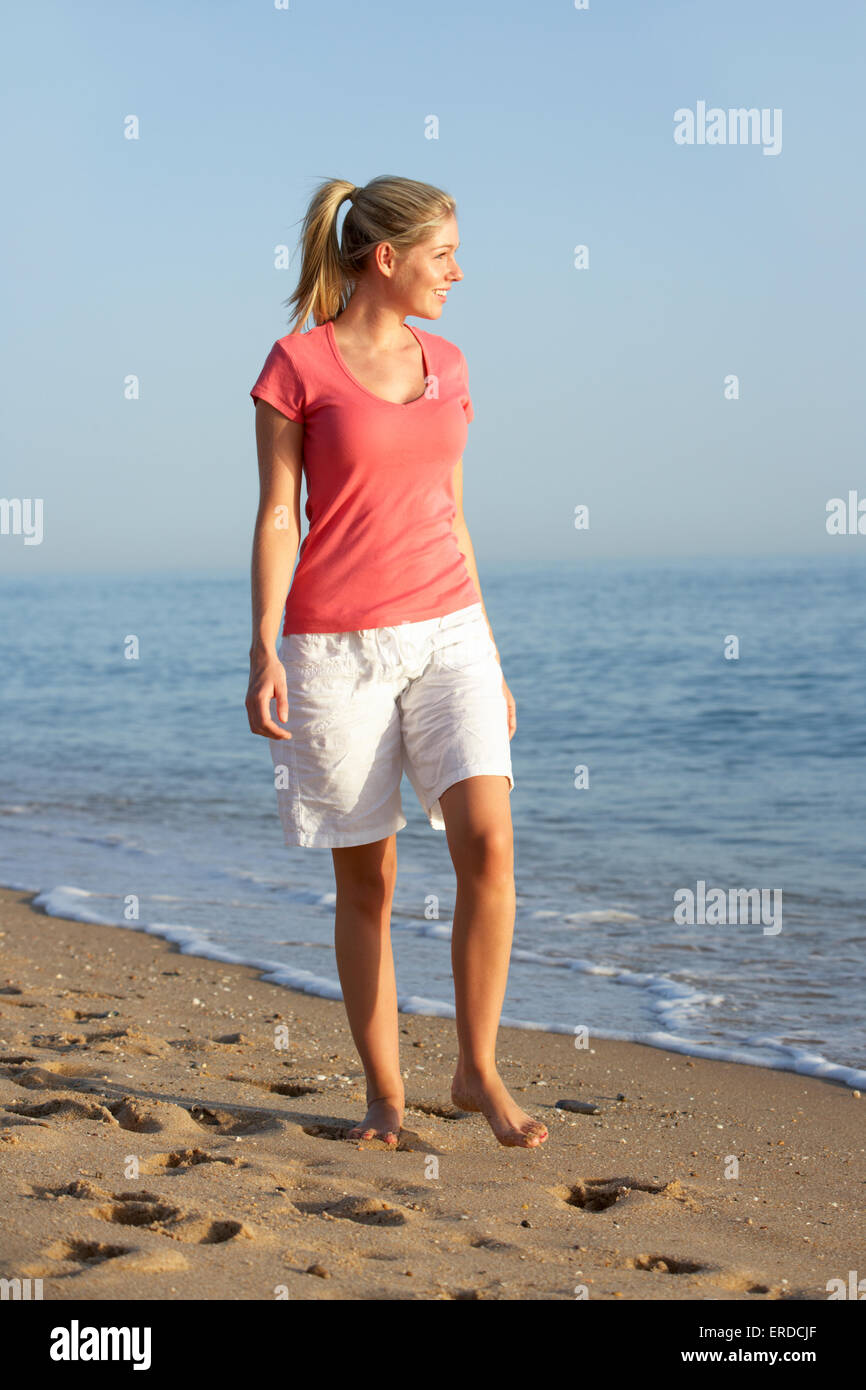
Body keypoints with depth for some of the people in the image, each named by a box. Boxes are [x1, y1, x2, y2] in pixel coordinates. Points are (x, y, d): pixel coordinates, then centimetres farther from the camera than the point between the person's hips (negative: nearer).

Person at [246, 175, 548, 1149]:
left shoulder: (444, 365, 11)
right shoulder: (298, 364, -4)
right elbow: (275, 518, -4)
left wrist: (490, 659, 14)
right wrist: (263, 653, -13)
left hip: (446, 633, 4)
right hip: (337, 649, -4)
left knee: (487, 843, -13)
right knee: (366, 879, 4)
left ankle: (478, 1071, 1)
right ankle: (384, 1094, 18)